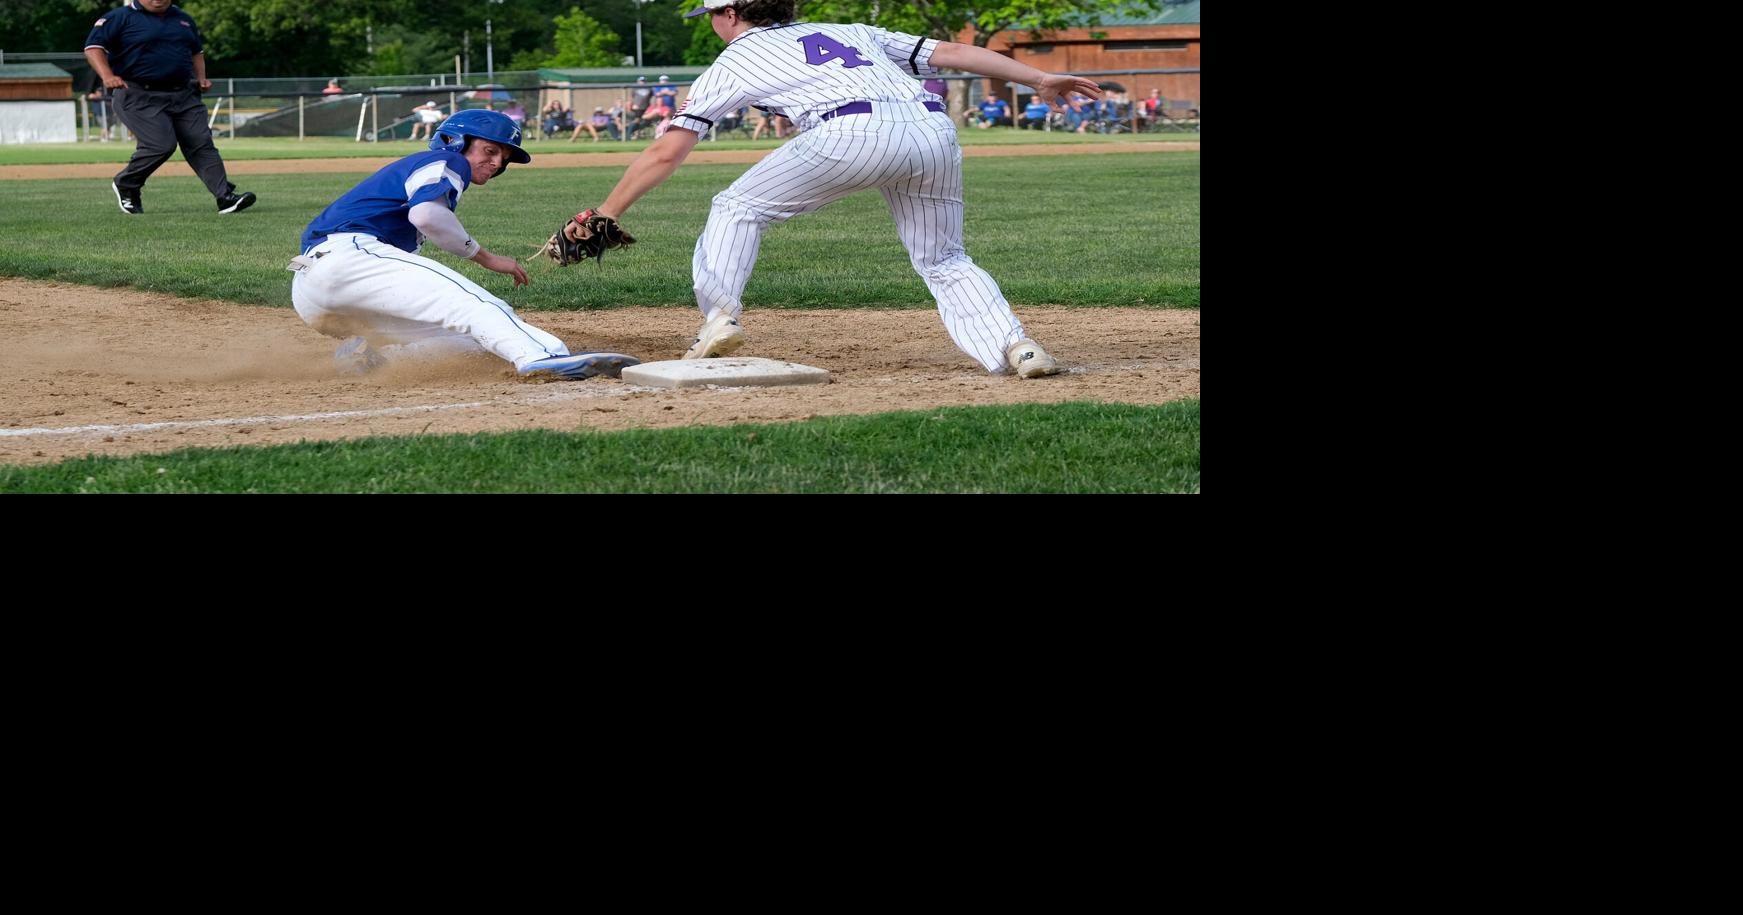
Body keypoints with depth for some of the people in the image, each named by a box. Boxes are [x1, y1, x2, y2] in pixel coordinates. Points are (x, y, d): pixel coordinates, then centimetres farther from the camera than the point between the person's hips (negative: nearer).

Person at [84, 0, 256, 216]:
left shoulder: (183, 19, 16)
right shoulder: (121, 18, -2)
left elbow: (197, 51, 31)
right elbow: (93, 46, -9)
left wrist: (201, 78, 13)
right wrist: (108, 76, -25)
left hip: (184, 96, 6)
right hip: (139, 98, -6)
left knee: (201, 144, -5)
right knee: (161, 145, -17)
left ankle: (225, 196, -9)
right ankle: (125, 185, 7)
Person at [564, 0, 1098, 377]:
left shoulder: (735, 61, 25)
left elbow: (667, 151, 20)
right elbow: (952, 52, 27)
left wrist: (606, 214, 27)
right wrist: (1038, 79, 27)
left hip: (854, 131, -4)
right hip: (934, 127, 4)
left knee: (739, 209, 16)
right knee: (944, 262, 19)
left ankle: (720, 317, 3)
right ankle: (1015, 346, 0)